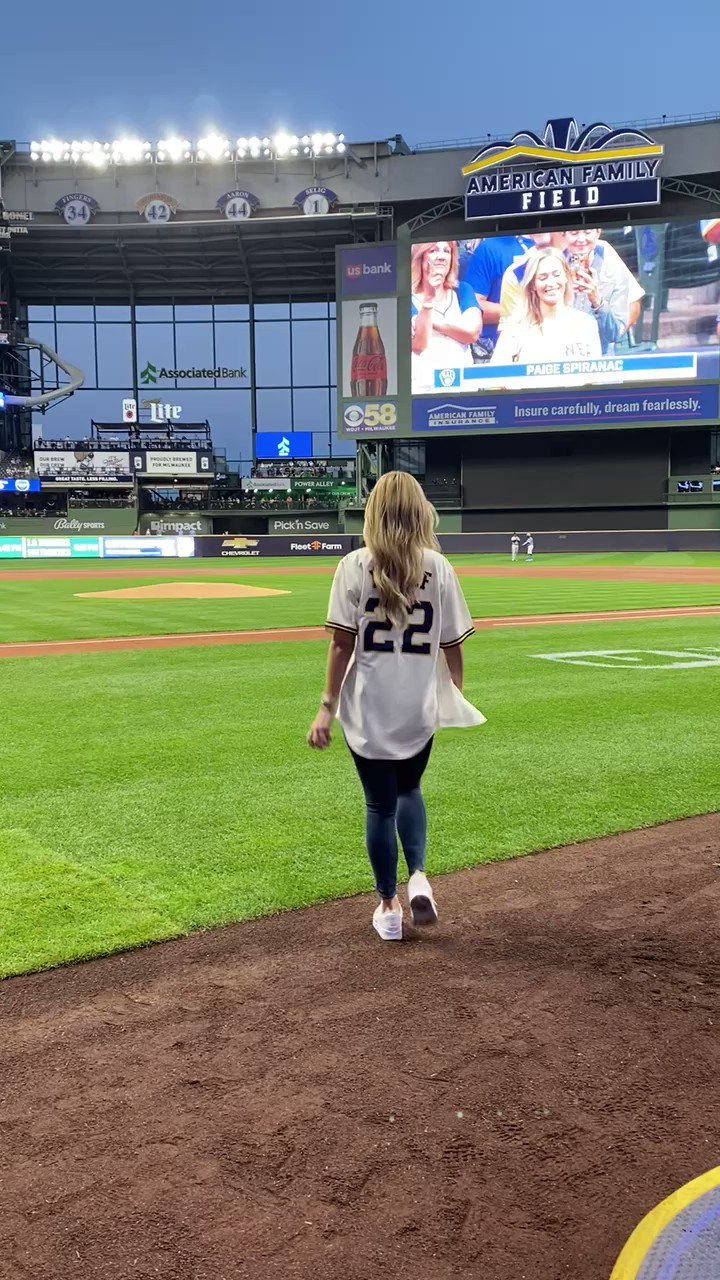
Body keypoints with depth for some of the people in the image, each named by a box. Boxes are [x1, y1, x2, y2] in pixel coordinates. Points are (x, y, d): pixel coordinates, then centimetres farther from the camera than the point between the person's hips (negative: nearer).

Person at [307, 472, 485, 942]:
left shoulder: (354, 567, -7)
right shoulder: (438, 567, -2)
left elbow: (341, 643, -10)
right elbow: (453, 645, 0)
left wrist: (327, 708, -5)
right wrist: (458, 700, 14)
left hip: (368, 709, -2)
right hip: (420, 708, 2)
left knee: (380, 805, 12)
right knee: (408, 791, 25)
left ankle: (389, 907, 20)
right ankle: (419, 877, 7)